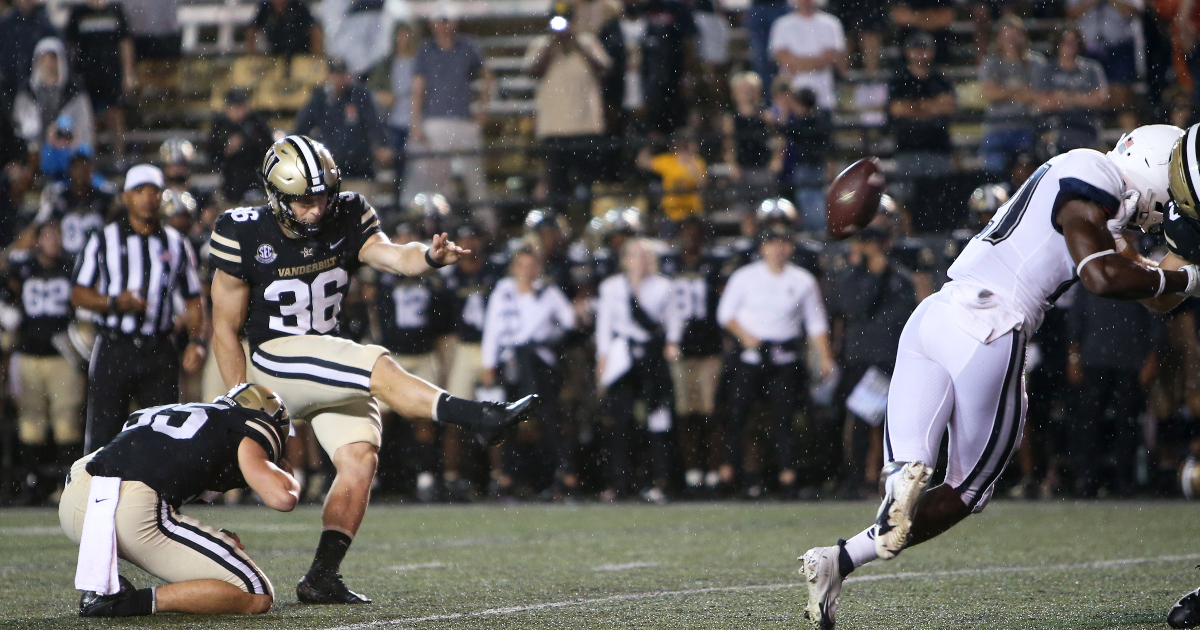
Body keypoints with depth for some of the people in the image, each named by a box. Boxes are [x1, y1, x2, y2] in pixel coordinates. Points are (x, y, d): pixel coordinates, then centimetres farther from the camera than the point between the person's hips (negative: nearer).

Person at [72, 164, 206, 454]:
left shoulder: (176, 244, 12)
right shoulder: (105, 239, 5)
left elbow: (193, 300, 13)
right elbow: (78, 295, 3)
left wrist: (197, 340, -3)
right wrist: (115, 302, -14)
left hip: (160, 352, 2)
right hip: (114, 350, -2)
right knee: (103, 432, -4)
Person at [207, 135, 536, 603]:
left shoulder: (346, 219, -1)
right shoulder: (246, 236, -12)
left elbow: (390, 255, -19)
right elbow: (226, 327, -6)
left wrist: (429, 257, -43)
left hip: (332, 368, 6)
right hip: (274, 359, -6)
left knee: (360, 459, -10)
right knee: (379, 367, -27)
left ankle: (321, 578, -6)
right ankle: (477, 419, -35)